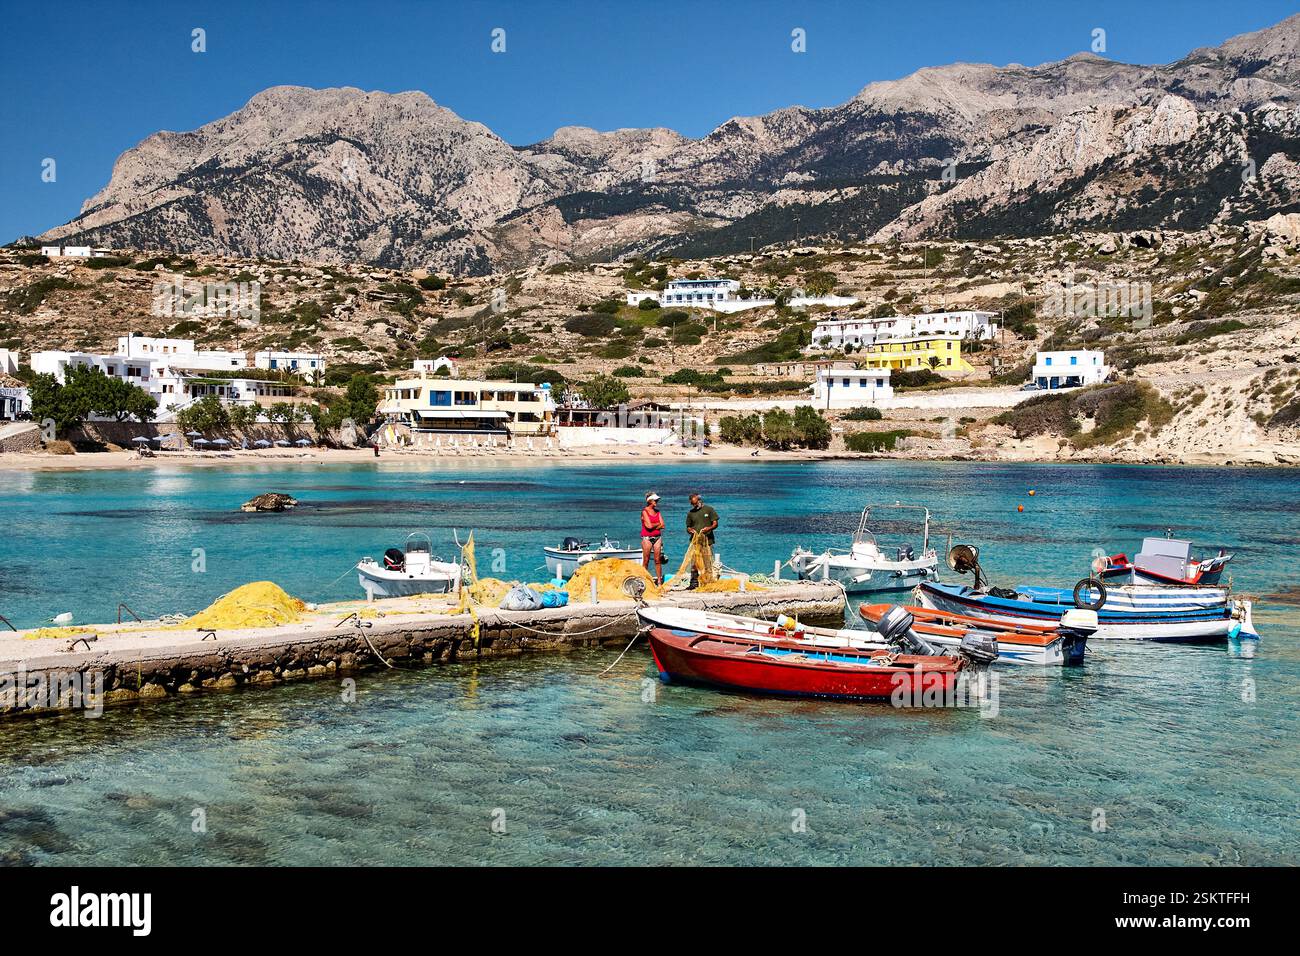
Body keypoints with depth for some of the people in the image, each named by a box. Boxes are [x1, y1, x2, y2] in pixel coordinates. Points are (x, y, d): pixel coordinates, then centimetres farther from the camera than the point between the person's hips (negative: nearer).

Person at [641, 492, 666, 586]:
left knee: (658, 560, 2)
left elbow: (662, 526, 4)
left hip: (657, 537, 5)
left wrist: (653, 526, -9)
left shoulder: (657, 512, 12)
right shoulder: (644, 511, -4)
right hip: (647, 537, -5)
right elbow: (649, 525, -14)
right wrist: (658, 524, 1)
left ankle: (659, 582, 4)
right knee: (646, 561, -3)